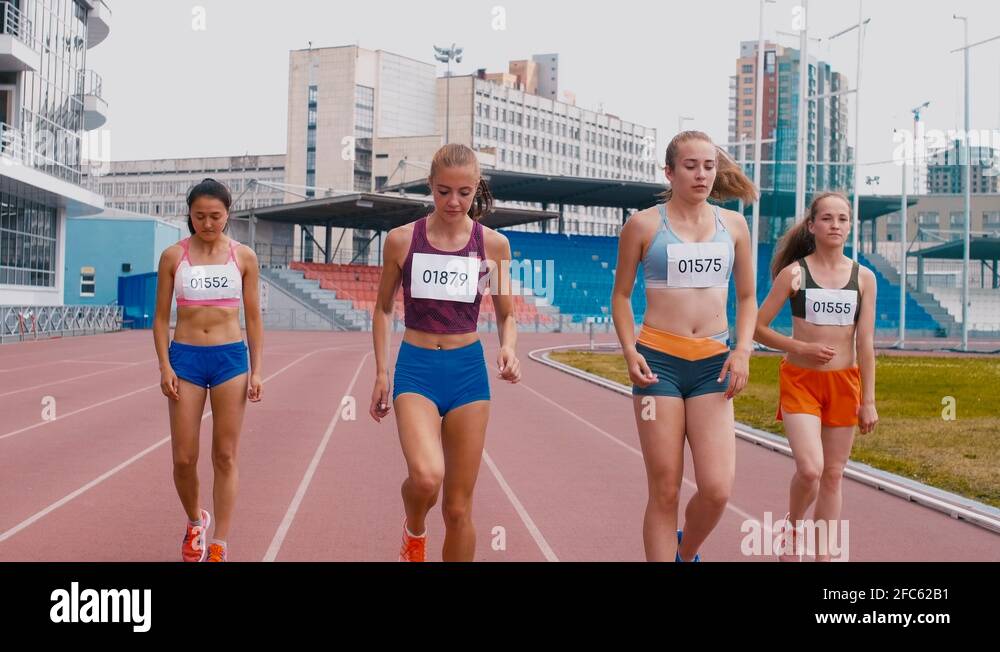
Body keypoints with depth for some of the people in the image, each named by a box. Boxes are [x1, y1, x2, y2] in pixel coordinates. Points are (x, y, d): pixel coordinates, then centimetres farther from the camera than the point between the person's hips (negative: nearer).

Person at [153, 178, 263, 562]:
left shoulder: (243, 257, 2)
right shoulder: (173, 256, 1)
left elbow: (253, 317, 6)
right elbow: (161, 317, 5)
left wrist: (256, 370, 1)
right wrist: (165, 366, -5)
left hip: (230, 357, 0)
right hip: (185, 357, 0)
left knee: (225, 458, 1)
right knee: (183, 458, 2)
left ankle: (219, 547, 8)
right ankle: (195, 520, 30)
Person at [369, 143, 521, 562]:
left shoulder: (493, 244, 0)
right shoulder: (402, 240, -2)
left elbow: (506, 314, 8)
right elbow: (383, 308, 9)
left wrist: (508, 349, -13)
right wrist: (382, 374, 4)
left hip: (469, 370, 1)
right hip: (416, 368, -1)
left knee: (459, 507, 4)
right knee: (426, 476, -26)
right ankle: (413, 531, 9)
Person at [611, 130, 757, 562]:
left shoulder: (733, 225, 9)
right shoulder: (644, 225, 2)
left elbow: (746, 297, 16)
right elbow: (621, 294, 8)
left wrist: (743, 351, 0)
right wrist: (629, 351, -6)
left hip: (713, 363, 2)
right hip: (659, 360, -2)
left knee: (717, 489, -7)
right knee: (665, 491, -2)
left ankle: (686, 550, 24)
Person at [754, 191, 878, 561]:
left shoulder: (863, 277, 2)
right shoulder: (793, 273, -4)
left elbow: (865, 343, 0)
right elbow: (758, 328, -2)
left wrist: (868, 401, -1)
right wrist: (802, 348, -13)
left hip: (844, 382, 3)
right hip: (800, 379, -3)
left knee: (833, 475, 6)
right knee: (810, 469, -17)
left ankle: (823, 556, 17)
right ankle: (791, 525, 13)